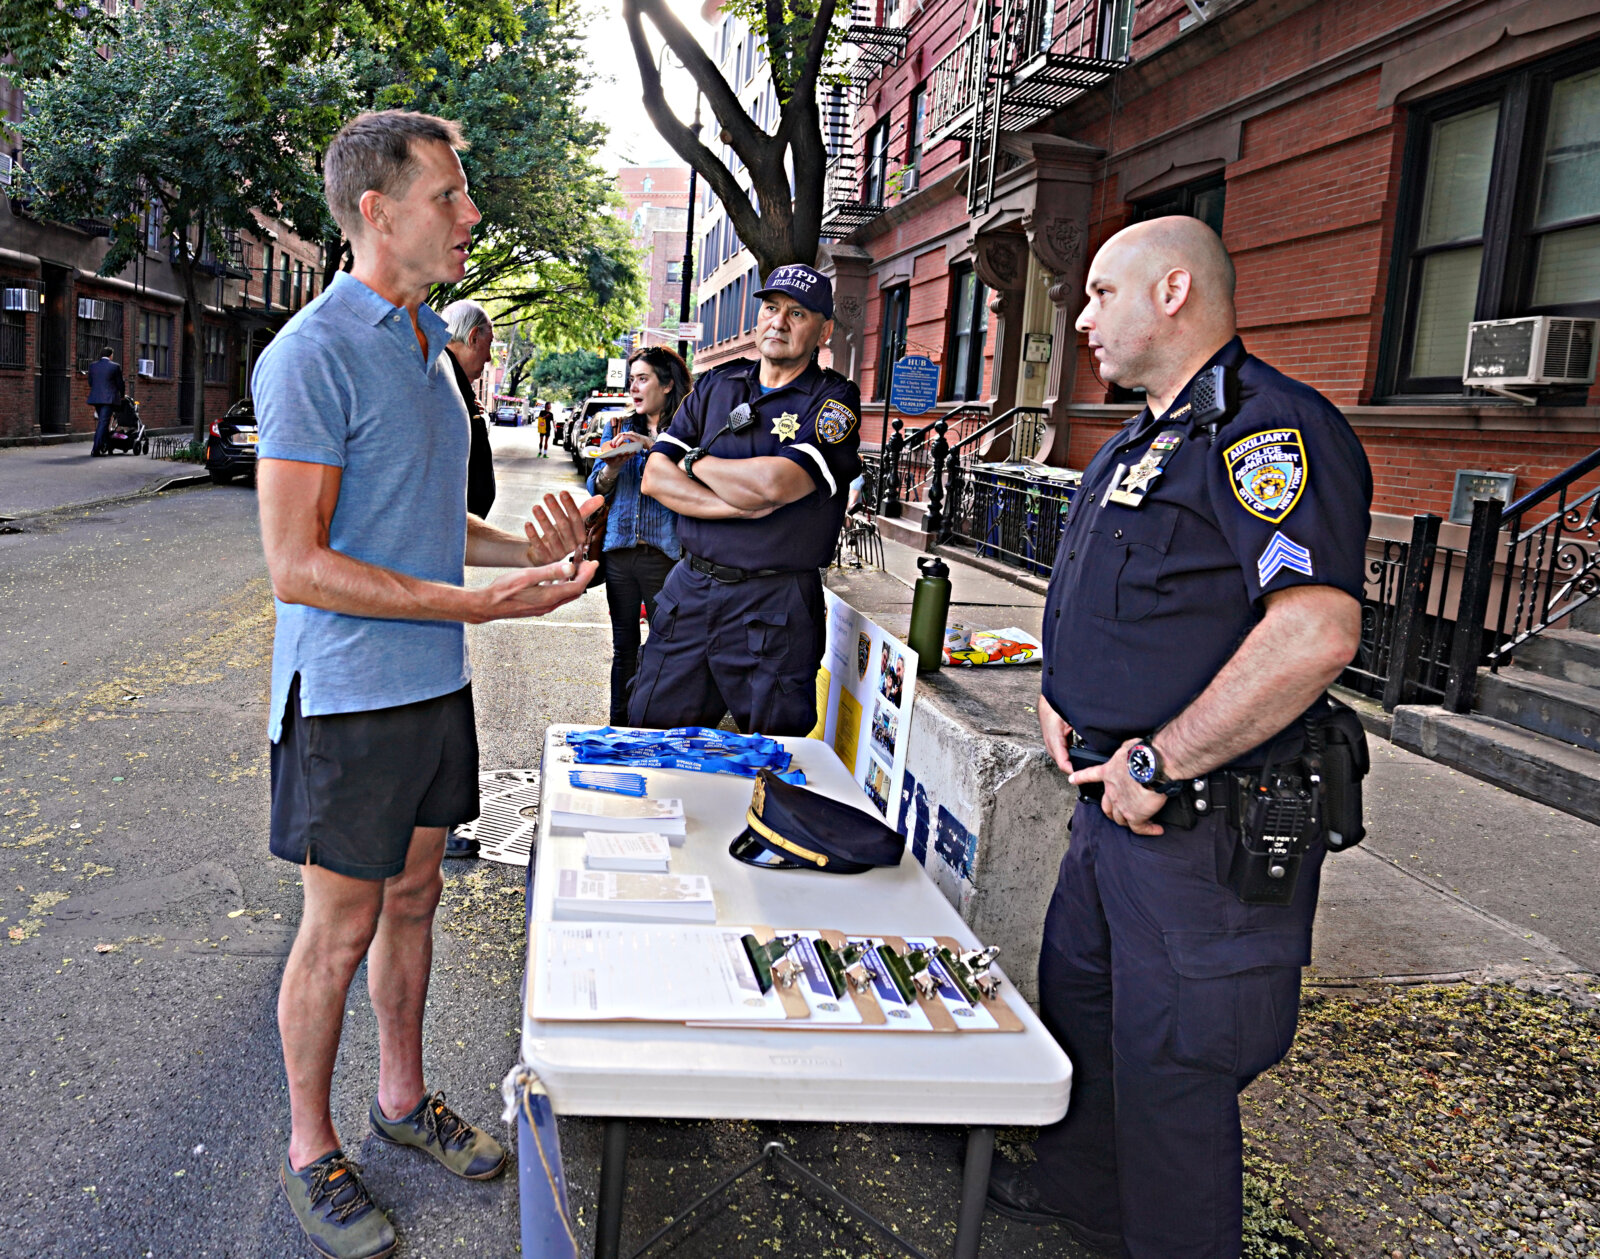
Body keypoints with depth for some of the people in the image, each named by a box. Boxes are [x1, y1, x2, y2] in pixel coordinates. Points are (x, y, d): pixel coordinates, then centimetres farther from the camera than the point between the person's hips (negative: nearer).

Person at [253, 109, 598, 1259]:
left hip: (436, 683, 8)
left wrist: (528, 545, 2)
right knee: (340, 931, 5)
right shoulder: (315, 354, -17)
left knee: (412, 898, 19)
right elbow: (298, 565, -21)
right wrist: (482, 601, -24)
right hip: (352, 693, -8)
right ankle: (311, 1149, 25)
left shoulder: (426, 346, 11)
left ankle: (403, 1097, 37)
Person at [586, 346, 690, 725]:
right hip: (619, 552, 4)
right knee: (624, 647, 11)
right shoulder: (617, 428, 13)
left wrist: (654, 447, -20)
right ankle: (619, 726, 20)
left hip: (665, 554, -4)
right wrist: (612, 468, -12)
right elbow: (596, 489, 8)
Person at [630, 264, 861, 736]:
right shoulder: (716, 384, 11)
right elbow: (655, 477, 2)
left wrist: (696, 463, -3)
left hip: (775, 605, -4)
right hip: (690, 587, 4)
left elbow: (775, 483, -20)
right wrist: (738, 505, -13)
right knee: (650, 732, 10)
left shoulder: (834, 400, -4)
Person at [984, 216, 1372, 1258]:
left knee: (1170, 1067, 3)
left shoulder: (1271, 429, -19)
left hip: (1207, 827, -10)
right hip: (1118, 800, 10)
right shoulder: (1137, 445, 14)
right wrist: (1060, 696, 8)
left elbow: (1316, 633, -30)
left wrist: (1155, 765, -25)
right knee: (1077, 999, 24)